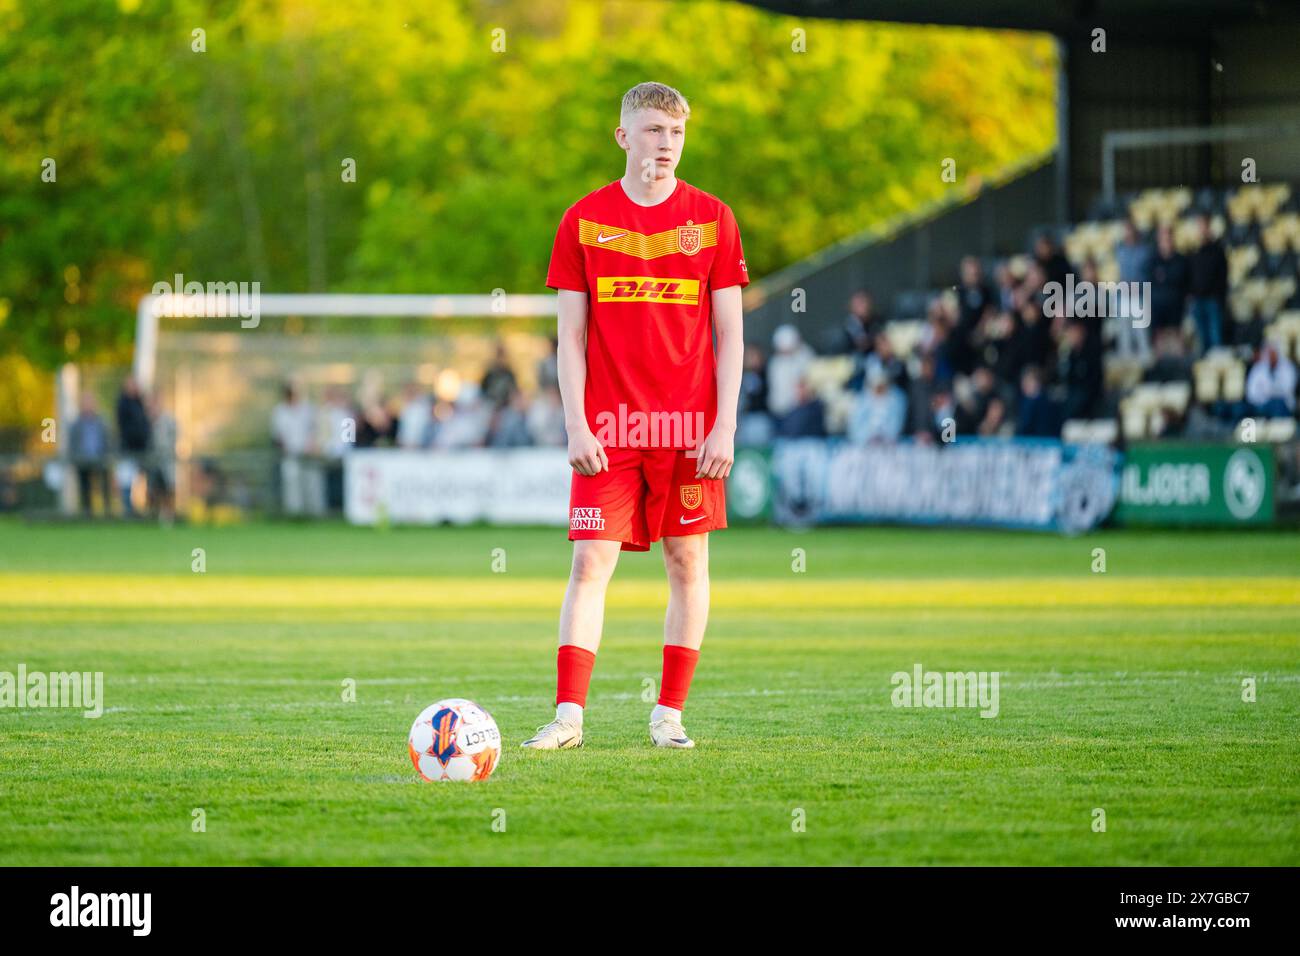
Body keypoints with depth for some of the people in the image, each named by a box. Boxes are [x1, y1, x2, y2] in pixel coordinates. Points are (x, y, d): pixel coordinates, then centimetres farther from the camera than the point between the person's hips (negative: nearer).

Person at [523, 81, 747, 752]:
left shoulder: (711, 218, 5)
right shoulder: (584, 220, 4)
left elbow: (729, 333, 4)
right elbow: (571, 335, 4)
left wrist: (725, 425, -5)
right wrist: (576, 425, -5)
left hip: (691, 426, 1)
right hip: (607, 428, -1)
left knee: (687, 563, 3)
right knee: (590, 563, -7)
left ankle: (669, 714, 11)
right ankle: (568, 715, -9)